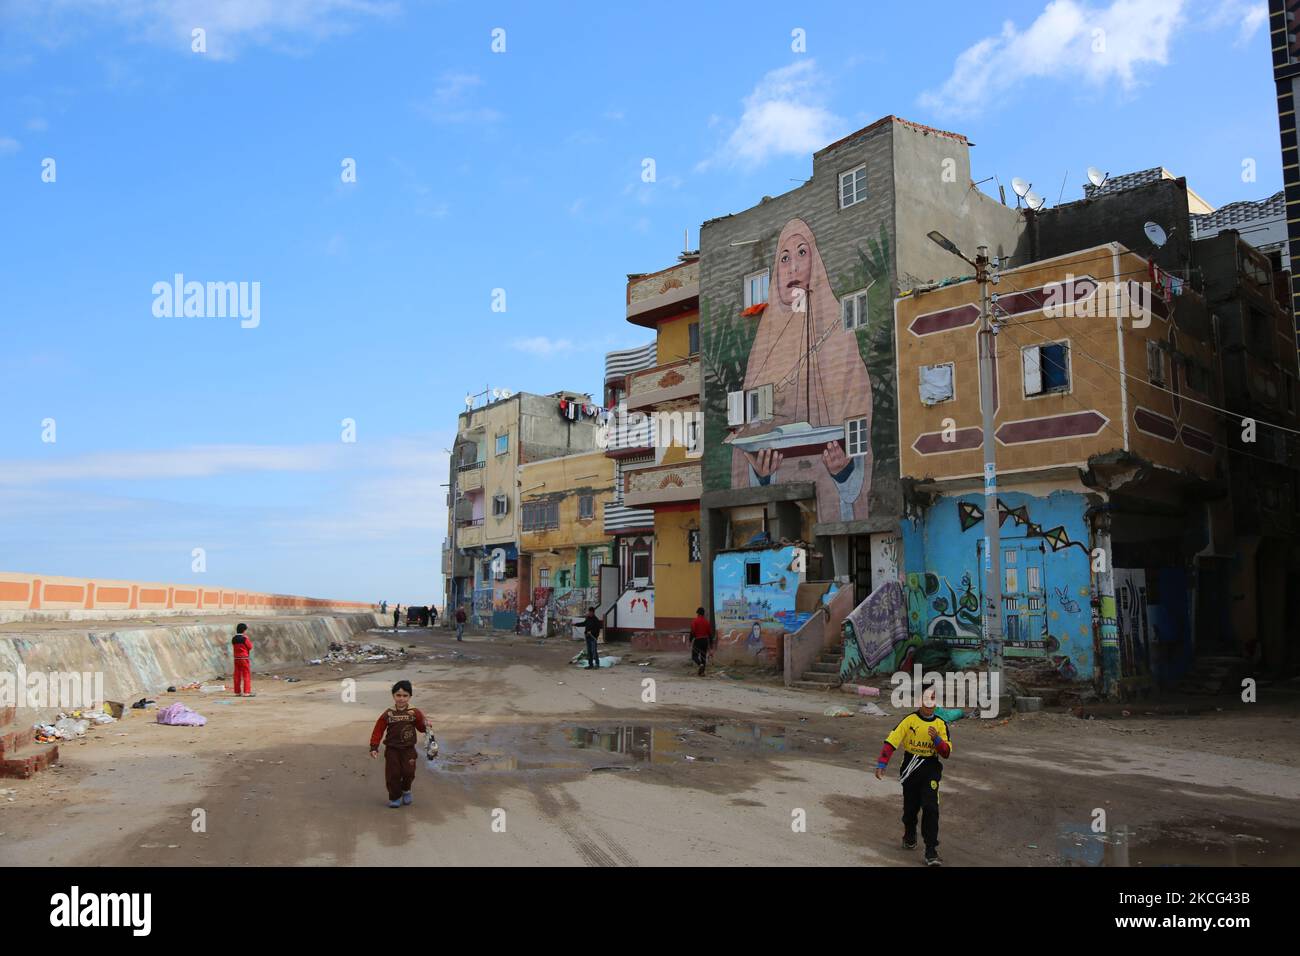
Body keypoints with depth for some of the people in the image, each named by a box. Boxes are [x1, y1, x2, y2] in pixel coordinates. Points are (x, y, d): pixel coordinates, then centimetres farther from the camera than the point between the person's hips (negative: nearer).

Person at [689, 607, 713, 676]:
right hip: (705, 640, 4)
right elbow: (710, 632, 6)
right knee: (703, 656, 12)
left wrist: (690, 641, -6)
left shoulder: (695, 621, -8)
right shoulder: (707, 621, 4)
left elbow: (692, 632, -13)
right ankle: (702, 672, 11)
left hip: (697, 640, -4)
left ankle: (701, 664, -22)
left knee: (694, 656, 6)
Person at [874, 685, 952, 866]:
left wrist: (937, 739, -19)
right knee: (910, 807, 13)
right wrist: (881, 764, -21)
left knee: (930, 808, -13)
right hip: (910, 768, 0)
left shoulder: (941, 724, 1)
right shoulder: (909, 720, -5)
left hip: (931, 768, 0)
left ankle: (931, 852, -9)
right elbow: (891, 741, -12)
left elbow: (947, 753, 0)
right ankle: (909, 837, 42)